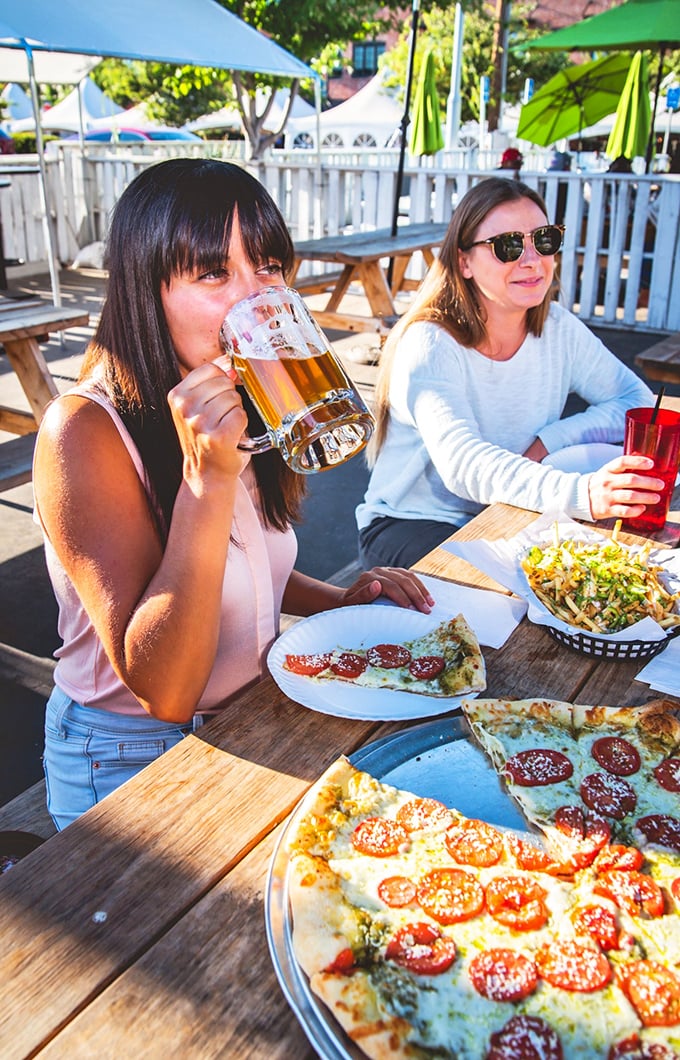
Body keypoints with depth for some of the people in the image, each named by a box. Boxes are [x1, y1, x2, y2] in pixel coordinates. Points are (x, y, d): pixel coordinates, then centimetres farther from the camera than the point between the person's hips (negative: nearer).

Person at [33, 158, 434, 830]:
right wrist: (208, 476, -36)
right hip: (132, 760, -6)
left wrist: (341, 599, -4)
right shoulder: (84, 433, -23)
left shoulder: (250, 404, 1)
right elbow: (165, 690, -27)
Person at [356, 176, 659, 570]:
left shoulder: (558, 329, -1)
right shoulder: (430, 345, -20)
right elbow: (462, 463, -35)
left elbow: (639, 401, 0)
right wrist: (581, 494, -51)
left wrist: (552, 438, -18)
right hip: (411, 523, -5)